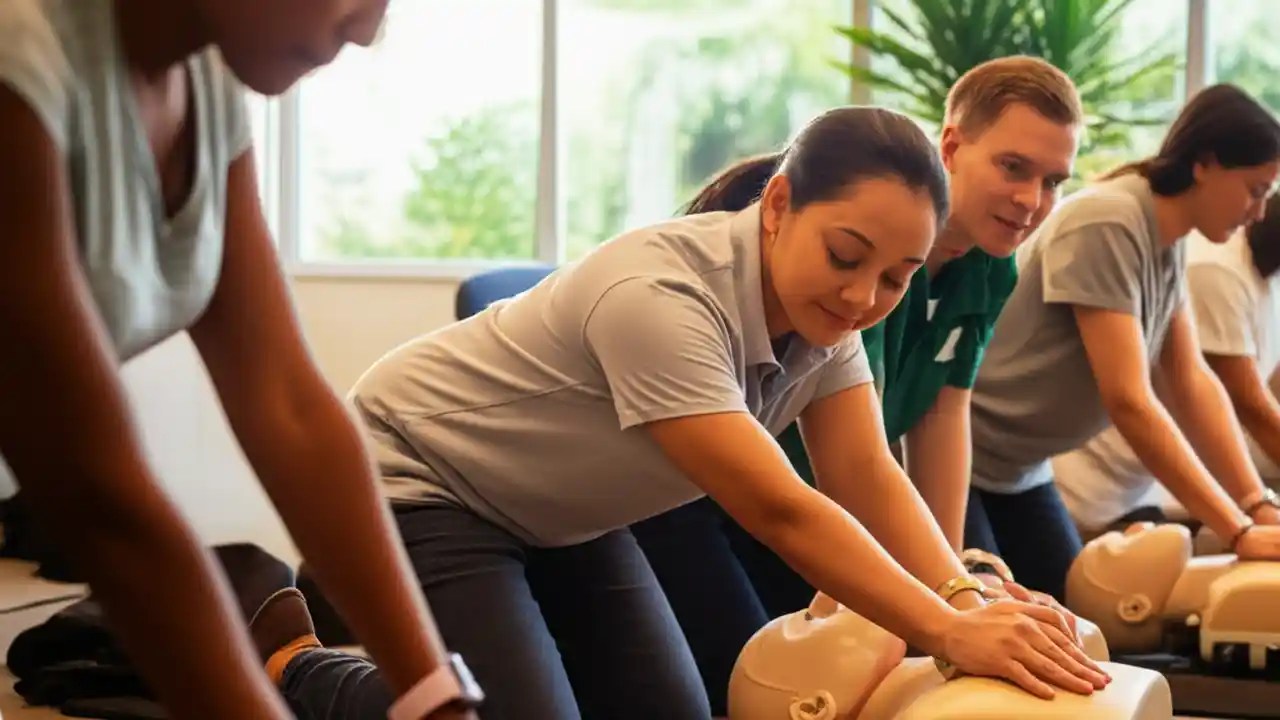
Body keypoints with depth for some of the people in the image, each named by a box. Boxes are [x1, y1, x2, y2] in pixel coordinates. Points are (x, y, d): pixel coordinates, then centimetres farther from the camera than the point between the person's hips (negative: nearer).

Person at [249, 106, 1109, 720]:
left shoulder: (821, 310, -10)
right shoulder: (661, 297, -35)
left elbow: (873, 478, -16)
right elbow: (779, 510, -38)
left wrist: (969, 601, -33)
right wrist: (951, 632, -41)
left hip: (556, 513, 9)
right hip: (419, 482, -8)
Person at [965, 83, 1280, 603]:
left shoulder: (1170, 242, 2)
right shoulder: (1107, 226, -24)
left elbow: (1192, 383, 1)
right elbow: (1128, 402, -27)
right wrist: (1238, 531, -26)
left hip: (1017, 467, 9)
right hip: (950, 455, -9)